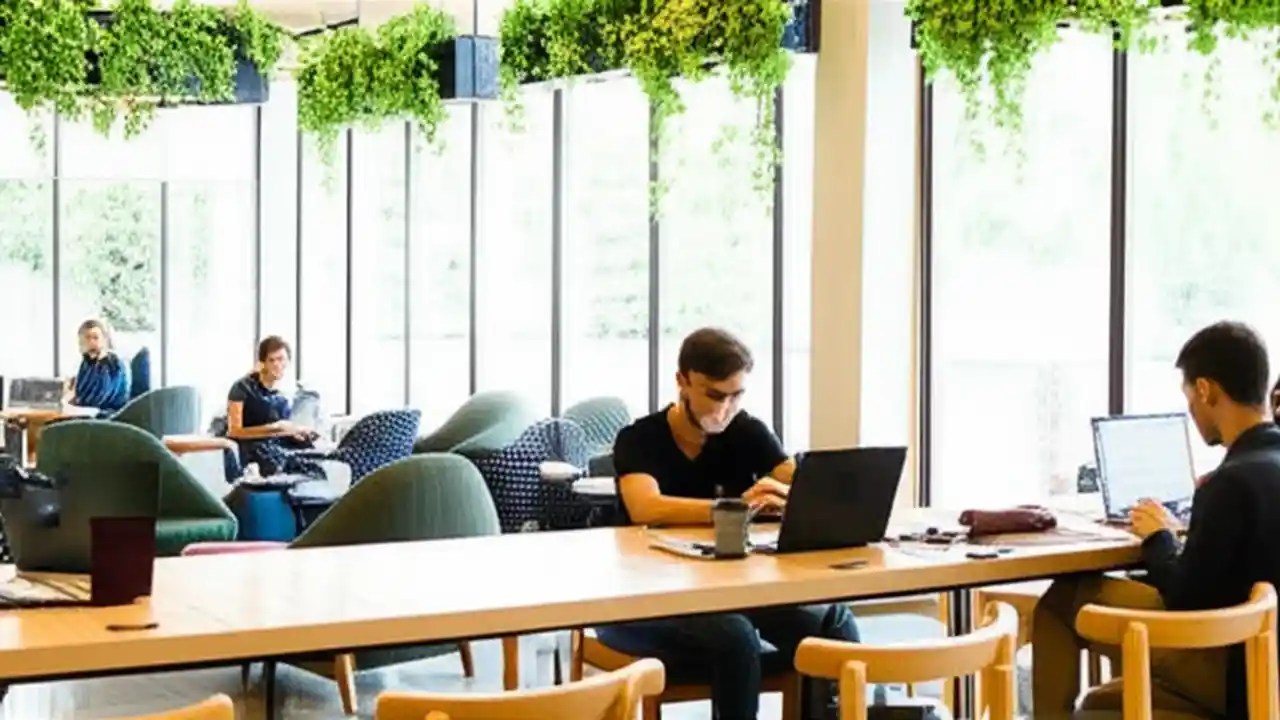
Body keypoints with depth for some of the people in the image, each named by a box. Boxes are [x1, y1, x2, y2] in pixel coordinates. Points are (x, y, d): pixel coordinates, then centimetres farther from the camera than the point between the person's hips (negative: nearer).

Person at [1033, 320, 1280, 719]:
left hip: (1237, 673, -9)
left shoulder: (1234, 481, -25)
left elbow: (1186, 602, -18)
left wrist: (1158, 539, -3)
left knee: (1063, 600, -2)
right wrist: (1191, 529, 9)